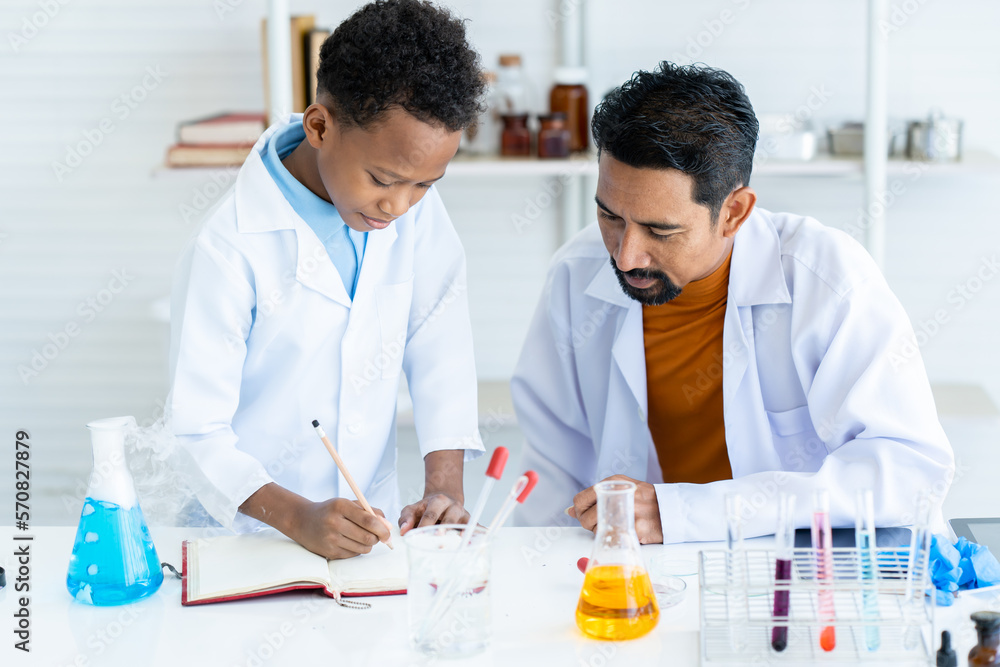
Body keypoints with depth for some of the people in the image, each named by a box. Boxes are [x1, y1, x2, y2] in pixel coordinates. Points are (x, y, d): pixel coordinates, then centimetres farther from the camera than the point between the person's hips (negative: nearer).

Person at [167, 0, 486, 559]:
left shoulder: (416, 207, -3)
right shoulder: (230, 251, -19)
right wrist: (298, 517, -28)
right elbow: (200, 429, -15)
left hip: (372, 525, 2)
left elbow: (441, 344, 3)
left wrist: (446, 484, -9)